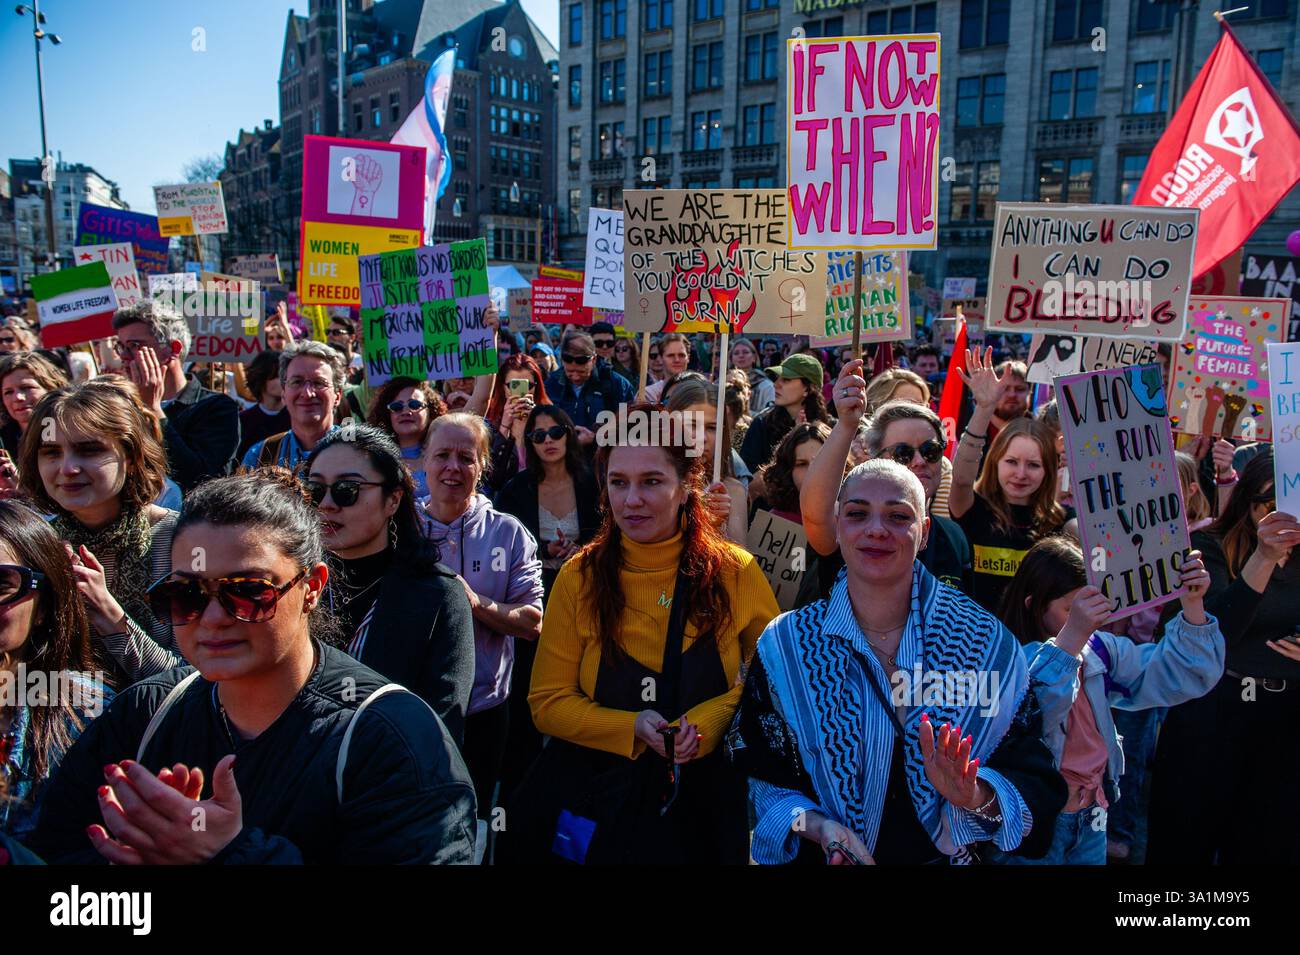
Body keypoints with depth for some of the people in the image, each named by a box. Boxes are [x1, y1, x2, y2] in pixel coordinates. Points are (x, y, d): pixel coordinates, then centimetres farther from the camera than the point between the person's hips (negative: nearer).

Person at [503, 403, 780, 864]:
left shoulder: (737, 572, -10)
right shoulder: (579, 578, -9)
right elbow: (548, 702, -5)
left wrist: (709, 720, -18)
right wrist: (632, 728, -22)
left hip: (705, 796, 0)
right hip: (594, 793, 1)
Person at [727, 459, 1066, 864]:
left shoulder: (986, 642, -14)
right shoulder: (783, 647, -14)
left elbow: (1035, 780, -11)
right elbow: (763, 779, -10)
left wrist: (977, 797, -29)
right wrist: (814, 825, -26)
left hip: (953, 856, 1)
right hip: (827, 858, 0)